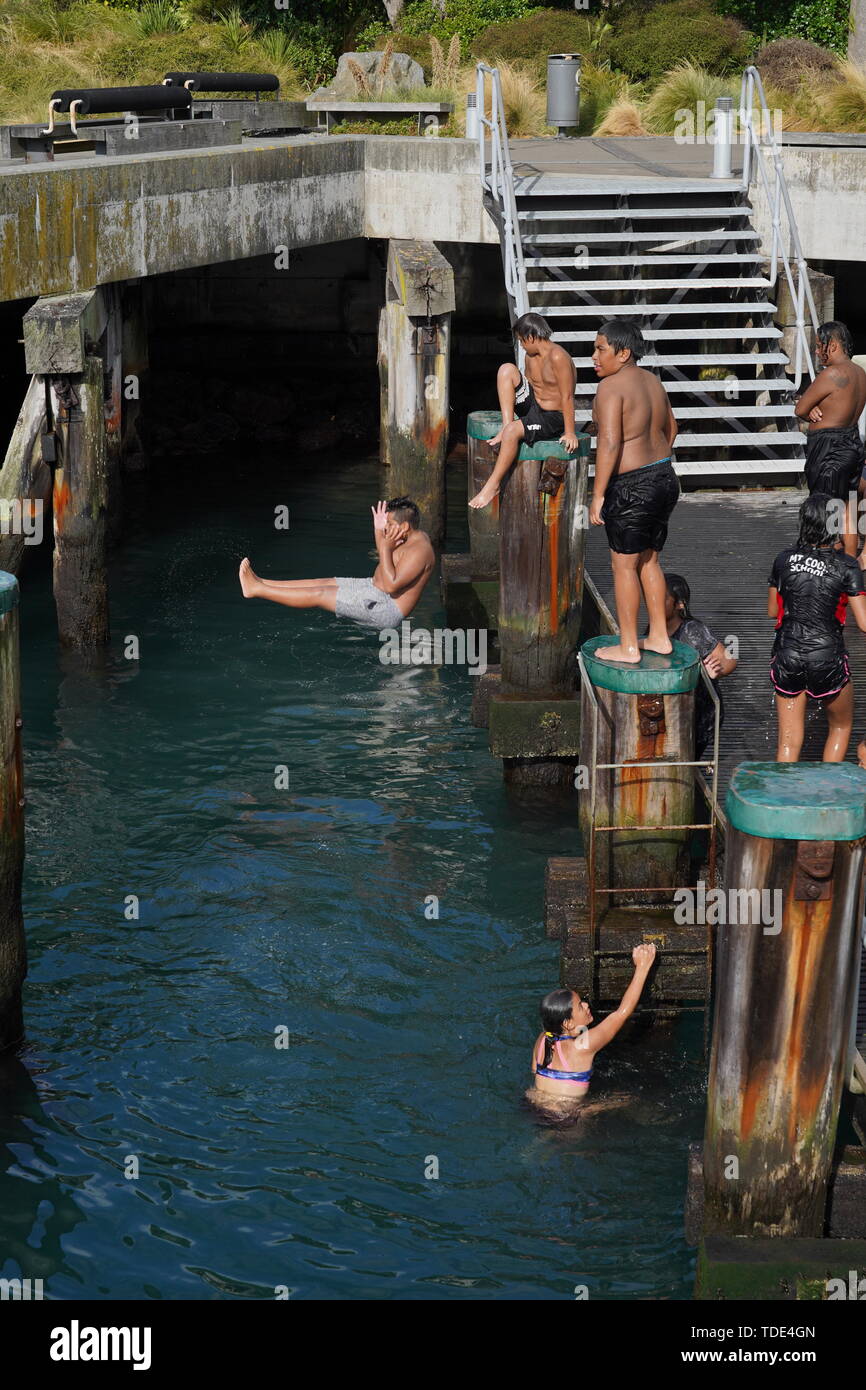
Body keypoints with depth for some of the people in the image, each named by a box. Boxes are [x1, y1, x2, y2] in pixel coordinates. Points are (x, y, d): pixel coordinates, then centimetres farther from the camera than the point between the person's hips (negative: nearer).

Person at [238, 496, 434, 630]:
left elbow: (391, 586, -32)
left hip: (386, 610, -11)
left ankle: (257, 589, -2)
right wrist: (379, 531, 12)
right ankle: (261, 584, 15)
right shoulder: (416, 538, 8)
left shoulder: (419, 551, -25)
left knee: (320, 594, -8)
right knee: (324, 583, 10)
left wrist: (386, 549, -31)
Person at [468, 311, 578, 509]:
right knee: (507, 369, -4)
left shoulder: (557, 357, -23)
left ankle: (493, 484, -22)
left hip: (554, 419, -9)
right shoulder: (531, 356, 6)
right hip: (533, 407, 9)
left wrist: (569, 433, -24)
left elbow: (567, 397, -23)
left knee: (513, 431, -33)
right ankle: (506, 425, -10)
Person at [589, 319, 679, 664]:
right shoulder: (651, 380, 10)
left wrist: (598, 496, -21)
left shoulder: (611, 387, -17)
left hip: (632, 489, -9)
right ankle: (659, 637, 25)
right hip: (664, 479, 9)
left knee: (624, 564, 3)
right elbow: (670, 428, 22)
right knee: (649, 560, 19)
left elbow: (610, 442, -25)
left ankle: (628, 647, 9)